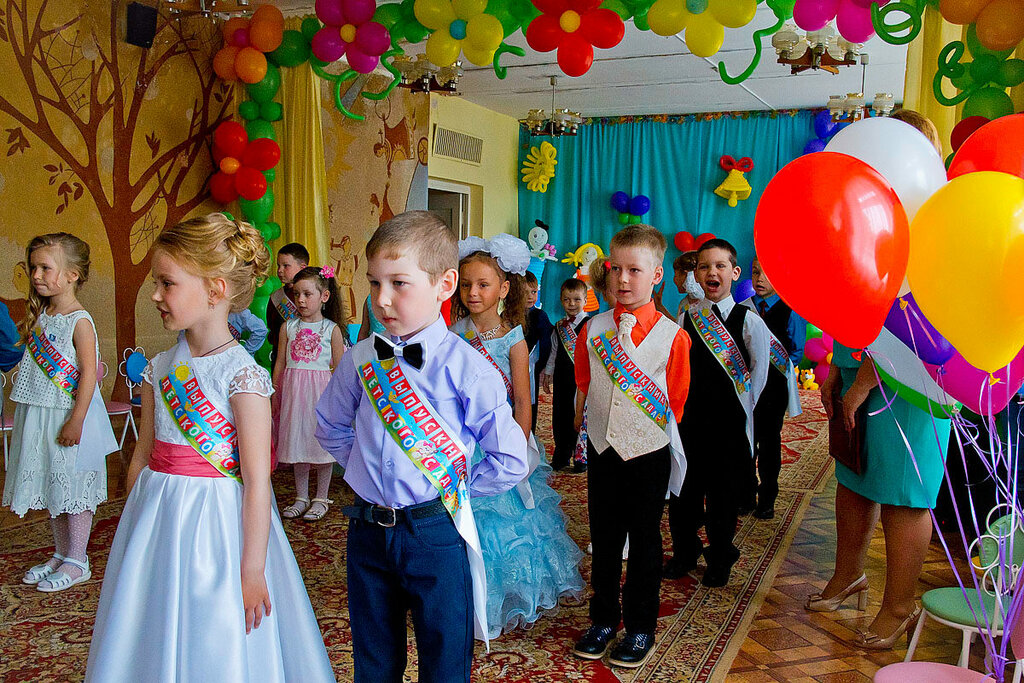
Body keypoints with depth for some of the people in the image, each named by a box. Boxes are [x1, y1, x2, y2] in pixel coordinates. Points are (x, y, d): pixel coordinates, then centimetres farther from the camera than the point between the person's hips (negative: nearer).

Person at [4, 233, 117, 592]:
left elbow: (89, 373, -18)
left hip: (68, 416, -8)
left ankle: (77, 562, 14)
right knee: (52, 487, 16)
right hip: (39, 416, 8)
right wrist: (27, 417, 12)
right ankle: (61, 554, 29)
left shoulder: (79, 321, -14)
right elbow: (35, 369, 15)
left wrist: (76, 421, -21)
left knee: (73, 489, 2)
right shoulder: (40, 316, 9)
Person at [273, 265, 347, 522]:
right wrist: (275, 393, 8)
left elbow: (339, 367, -1)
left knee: (322, 441, 3)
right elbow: (280, 362, 9)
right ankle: (301, 498, 23)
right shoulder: (288, 327, 5)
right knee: (296, 441, 9)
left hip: (321, 390, -3)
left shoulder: (331, 329, -2)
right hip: (293, 389, 3)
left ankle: (321, 498, 17)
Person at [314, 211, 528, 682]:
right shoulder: (359, 361, -2)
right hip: (367, 531, 4)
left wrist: (456, 490, -5)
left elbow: (510, 460, -9)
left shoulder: (467, 369, -15)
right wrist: (366, 466, 6)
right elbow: (330, 428, 17)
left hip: (436, 534, -3)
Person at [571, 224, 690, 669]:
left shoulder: (671, 336, -9)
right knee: (604, 537, 13)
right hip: (602, 448, 3)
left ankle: (640, 628, 24)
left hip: (649, 451, -3)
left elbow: (676, 400, 0)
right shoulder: (592, 330, -1)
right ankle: (603, 619, 29)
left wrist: (652, 430, 6)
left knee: (645, 541, 9)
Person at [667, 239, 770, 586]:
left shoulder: (748, 321, -5)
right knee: (683, 491, 10)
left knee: (722, 494, 7)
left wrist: (742, 407, -1)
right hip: (689, 417, 2)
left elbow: (759, 371, -1)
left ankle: (720, 559, 28)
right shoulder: (686, 318, 2)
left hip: (729, 422, -2)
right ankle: (685, 552, 32)